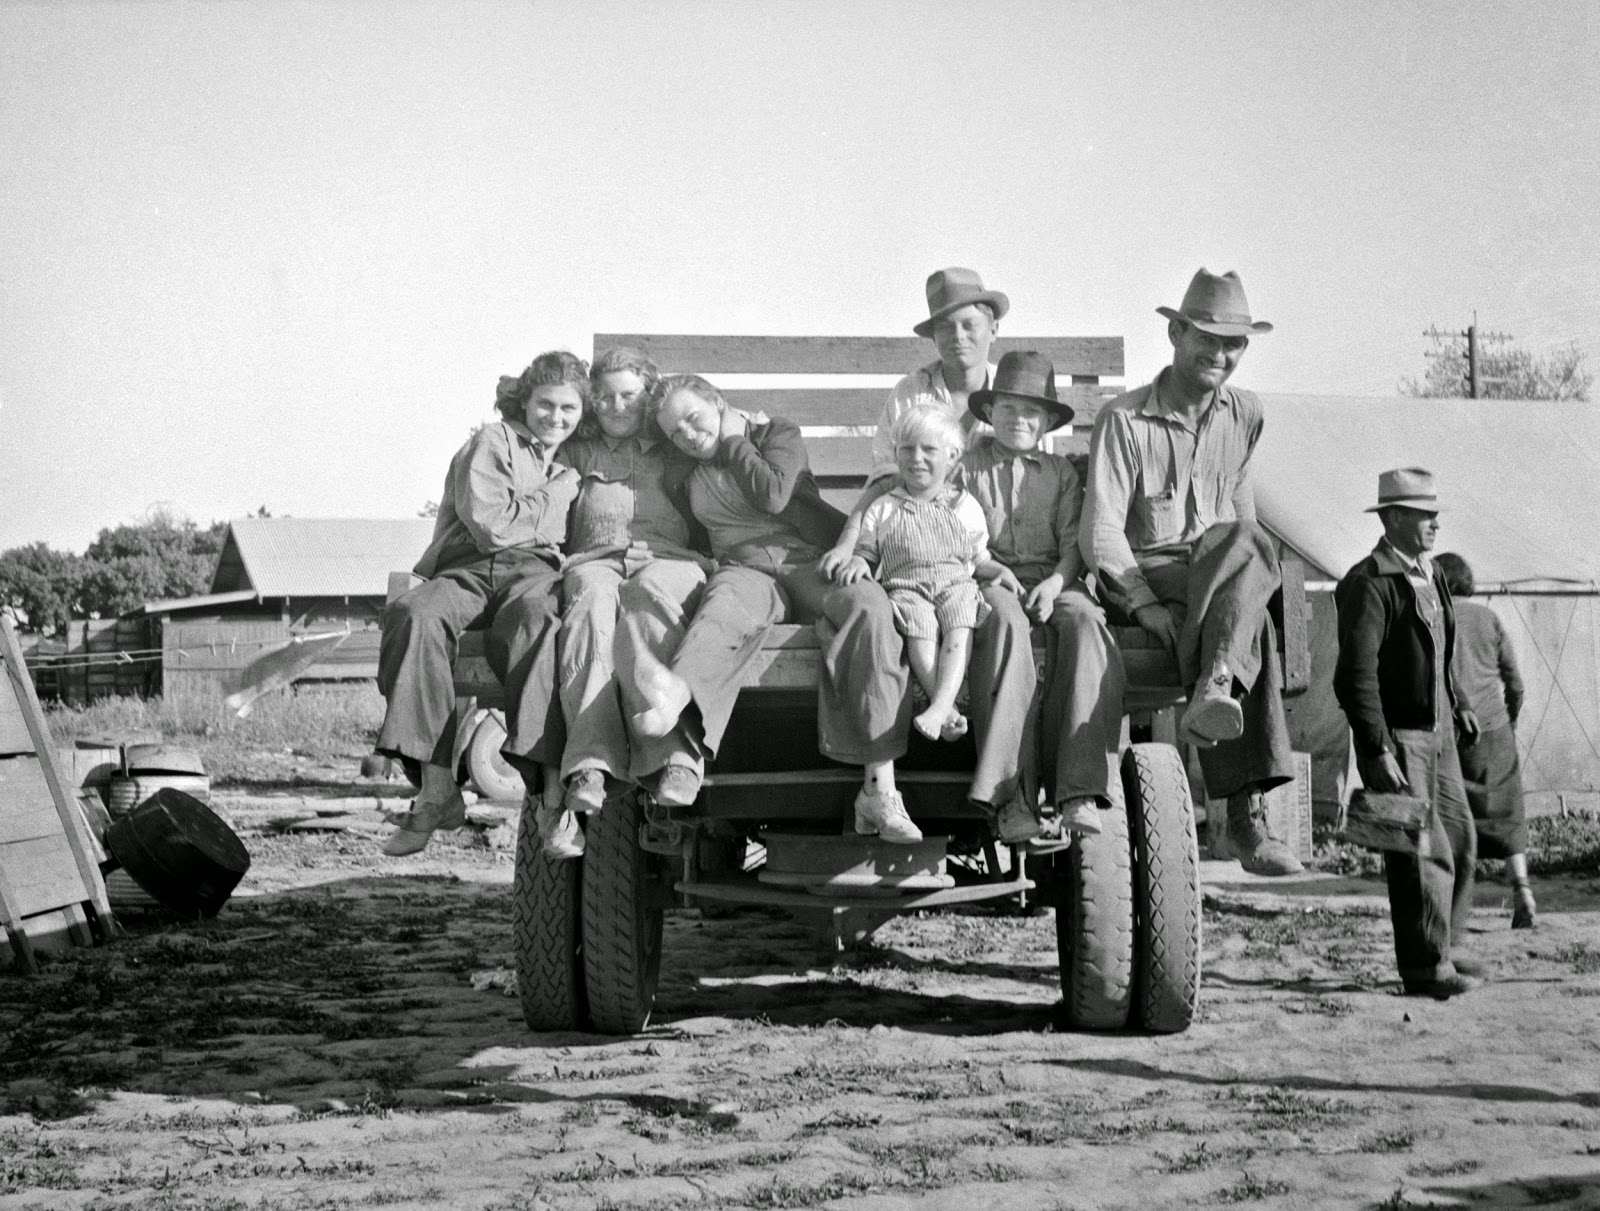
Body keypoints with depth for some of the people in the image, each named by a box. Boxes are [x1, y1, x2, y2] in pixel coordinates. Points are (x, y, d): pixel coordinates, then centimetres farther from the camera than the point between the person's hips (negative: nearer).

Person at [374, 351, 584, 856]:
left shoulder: (574, 464, 30)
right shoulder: (492, 442, 14)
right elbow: (490, 522, -2)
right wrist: (557, 495, 7)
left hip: (535, 573, 1)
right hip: (467, 569, -1)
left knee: (537, 622, -39)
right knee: (414, 616, -37)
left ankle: (551, 784, -53)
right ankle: (437, 786, -38)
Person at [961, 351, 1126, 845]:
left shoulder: (1061, 472, 22)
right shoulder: (968, 466, 17)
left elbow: (1075, 541, 11)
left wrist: (1056, 582, -10)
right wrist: (988, 569, -11)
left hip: (1053, 582, 2)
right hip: (990, 583, -2)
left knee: (1086, 624, -34)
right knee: (1006, 623, -39)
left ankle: (1078, 791, -41)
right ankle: (1010, 797, -44)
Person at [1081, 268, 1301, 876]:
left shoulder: (1244, 415, 14)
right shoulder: (1124, 420, -4)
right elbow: (1100, 531, -10)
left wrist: (1251, 575, 10)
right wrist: (1145, 603, -22)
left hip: (1220, 574, 5)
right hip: (1141, 574, -5)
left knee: (1251, 544, -33)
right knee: (1250, 626, -34)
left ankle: (1215, 691, -44)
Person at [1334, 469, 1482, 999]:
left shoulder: (1430, 576, 12)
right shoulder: (1369, 583, -17)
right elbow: (1356, 673, -23)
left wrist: (1457, 704, 16)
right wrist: (1377, 751, -26)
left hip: (1437, 734, 9)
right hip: (1394, 736, -9)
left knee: (1459, 840, 13)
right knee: (1421, 852, -6)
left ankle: (1442, 947, 27)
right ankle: (1425, 966, 3)